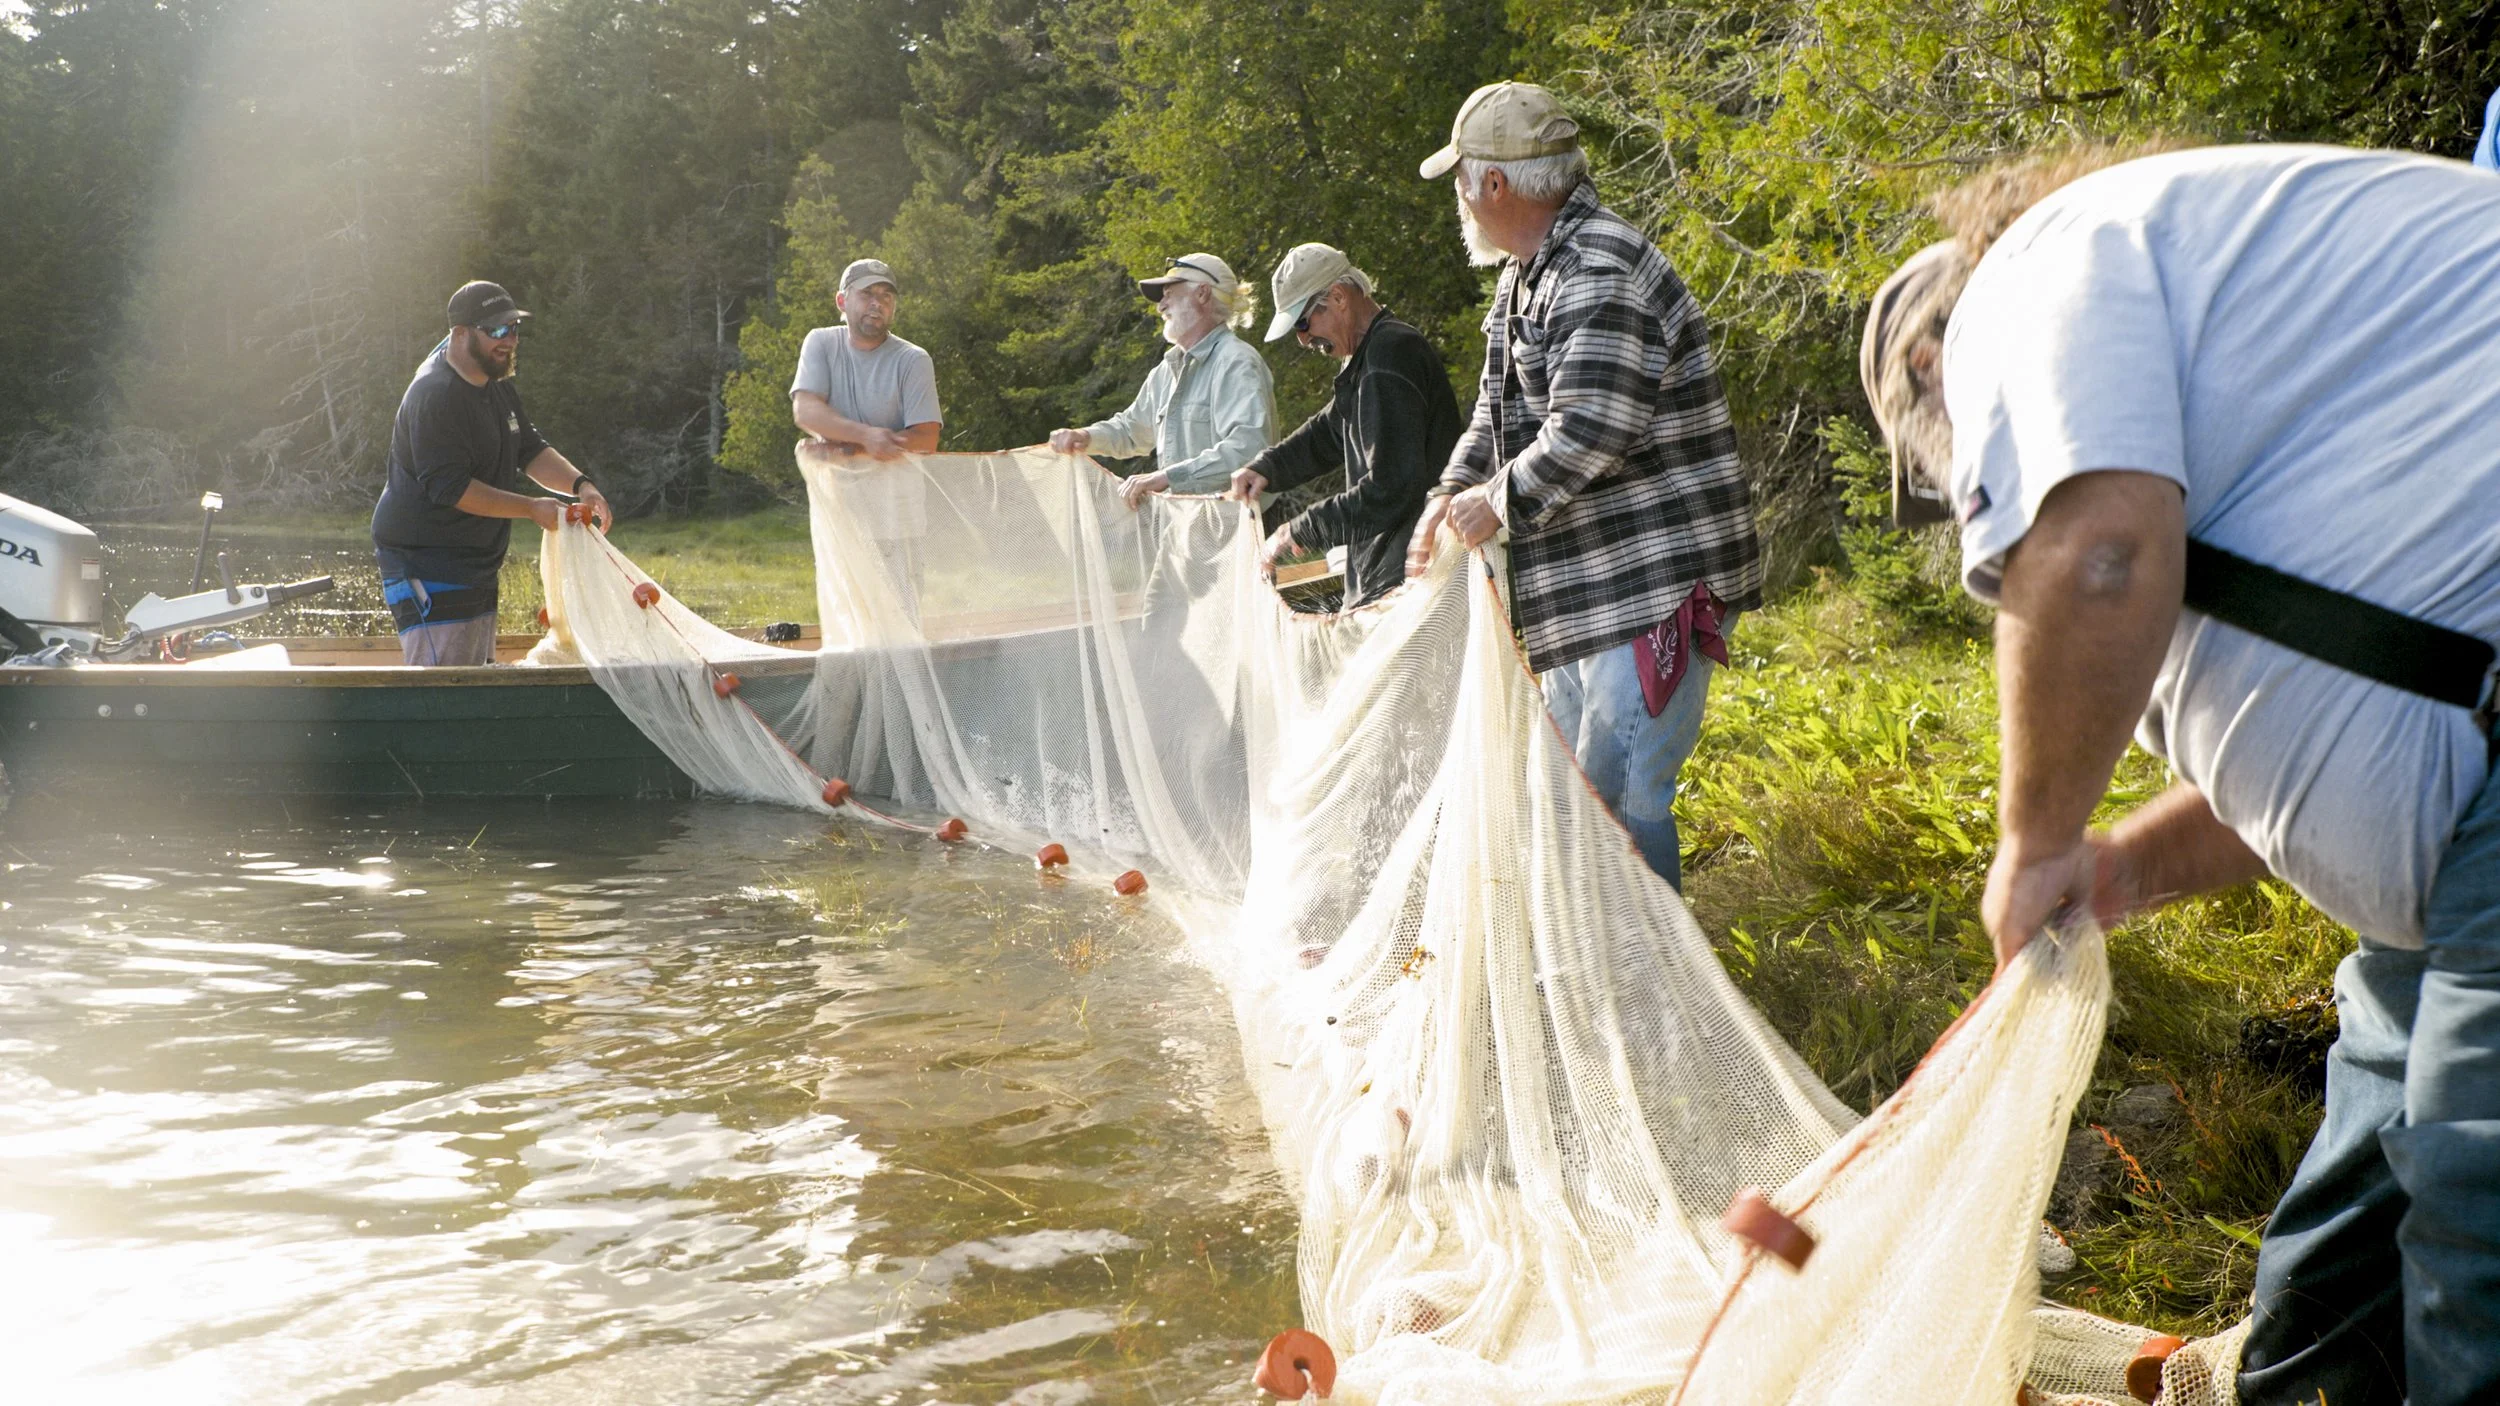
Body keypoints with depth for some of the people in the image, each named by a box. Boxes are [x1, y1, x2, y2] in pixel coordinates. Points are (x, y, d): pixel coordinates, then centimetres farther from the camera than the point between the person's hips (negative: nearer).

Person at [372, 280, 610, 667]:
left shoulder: (498, 386, 12)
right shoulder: (435, 396, -20)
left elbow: (531, 450, 13)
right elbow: (450, 488, -24)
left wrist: (580, 485, -6)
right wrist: (532, 508, -23)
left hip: (476, 569, 10)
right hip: (426, 571, -10)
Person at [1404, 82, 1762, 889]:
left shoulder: (1601, 271, -18)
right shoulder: (1526, 276, 15)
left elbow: (1588, 430, -26)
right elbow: (1498, 411, 19)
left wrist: (1500, 502, -13)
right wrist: (1451, 494, 3)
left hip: (1653, 585, -11)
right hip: (1576, 585, 11)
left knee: (1622, 797, -12)